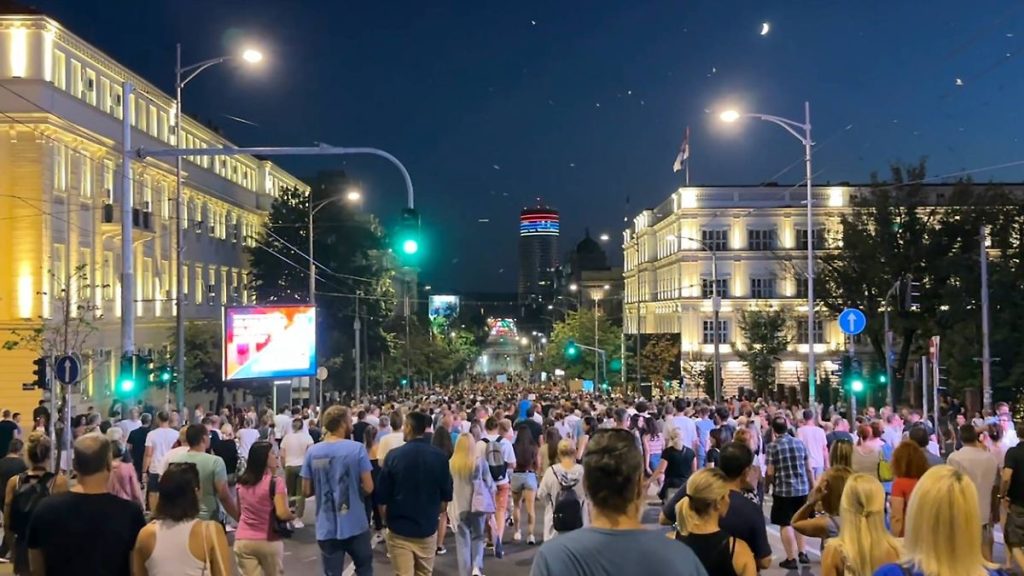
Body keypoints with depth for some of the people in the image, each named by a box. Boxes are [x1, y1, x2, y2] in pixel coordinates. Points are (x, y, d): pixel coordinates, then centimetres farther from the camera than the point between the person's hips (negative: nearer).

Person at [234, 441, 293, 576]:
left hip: (243, 541, 4)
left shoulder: (242, 482, 4)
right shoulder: (275, 482, -14)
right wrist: (293, 515, -3)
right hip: (269, 542, -4)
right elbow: (282, 514, -20)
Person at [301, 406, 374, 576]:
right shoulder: (357, 449, -12)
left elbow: (306, 491, 2)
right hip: (355, 525, -2)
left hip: (327, 528, 3)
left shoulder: (312, 452, -2)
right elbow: (368, 487, -12)